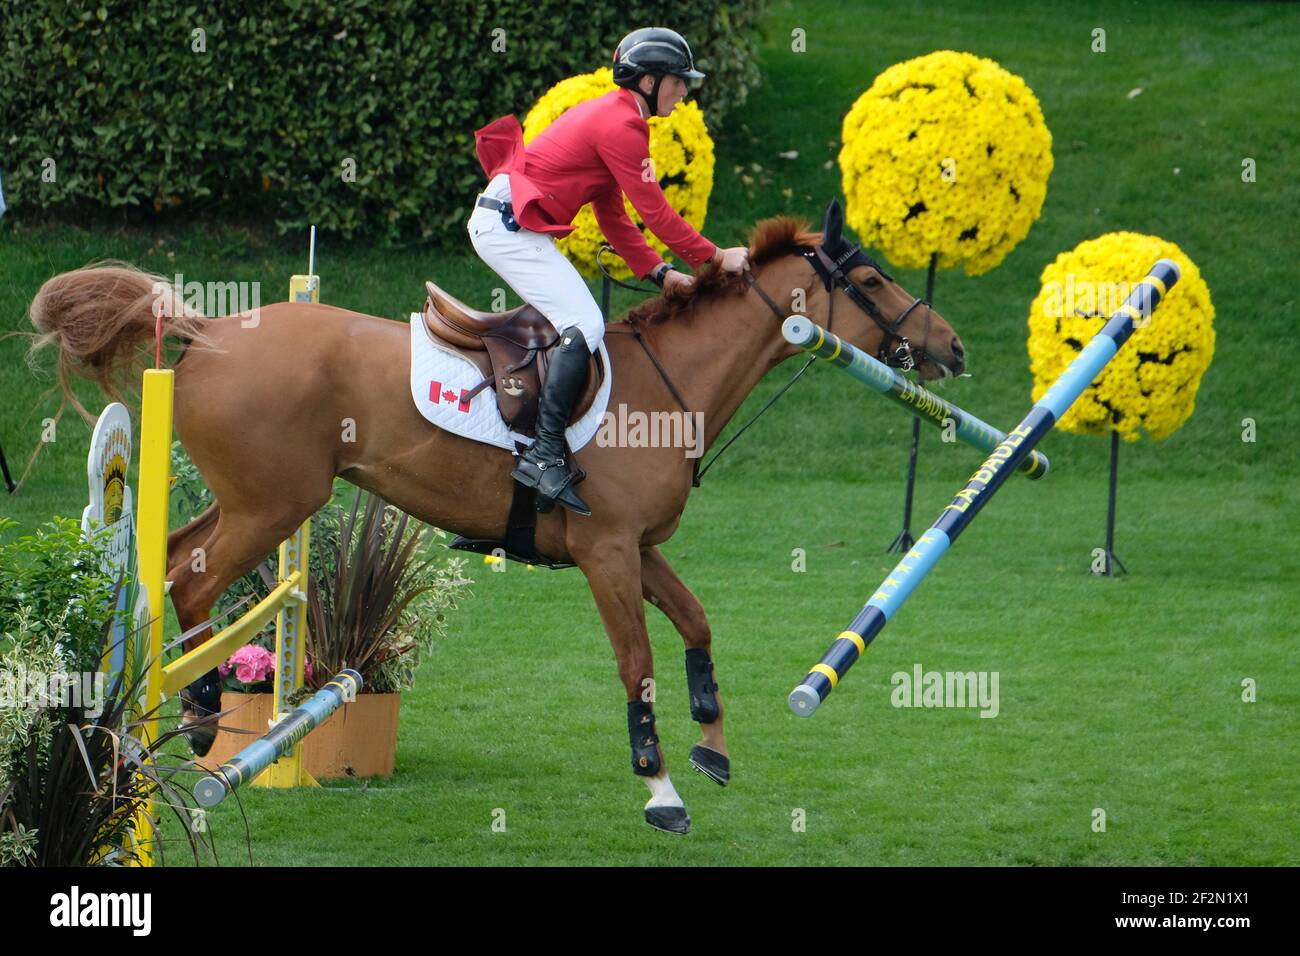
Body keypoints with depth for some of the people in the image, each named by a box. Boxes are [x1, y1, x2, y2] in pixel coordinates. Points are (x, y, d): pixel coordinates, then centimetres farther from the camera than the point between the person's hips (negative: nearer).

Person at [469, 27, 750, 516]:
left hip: (508, 223, 11)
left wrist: (657, 272, 15)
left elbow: (612, 214, 21)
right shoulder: (620, 126, -14)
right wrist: (713, 257, -5)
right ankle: (544, 456, -25)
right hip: (511, 224, -11)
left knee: (580, 323, 16)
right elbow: (654, 209, -13)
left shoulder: (609, 117, 19)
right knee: (584, 326, -19)